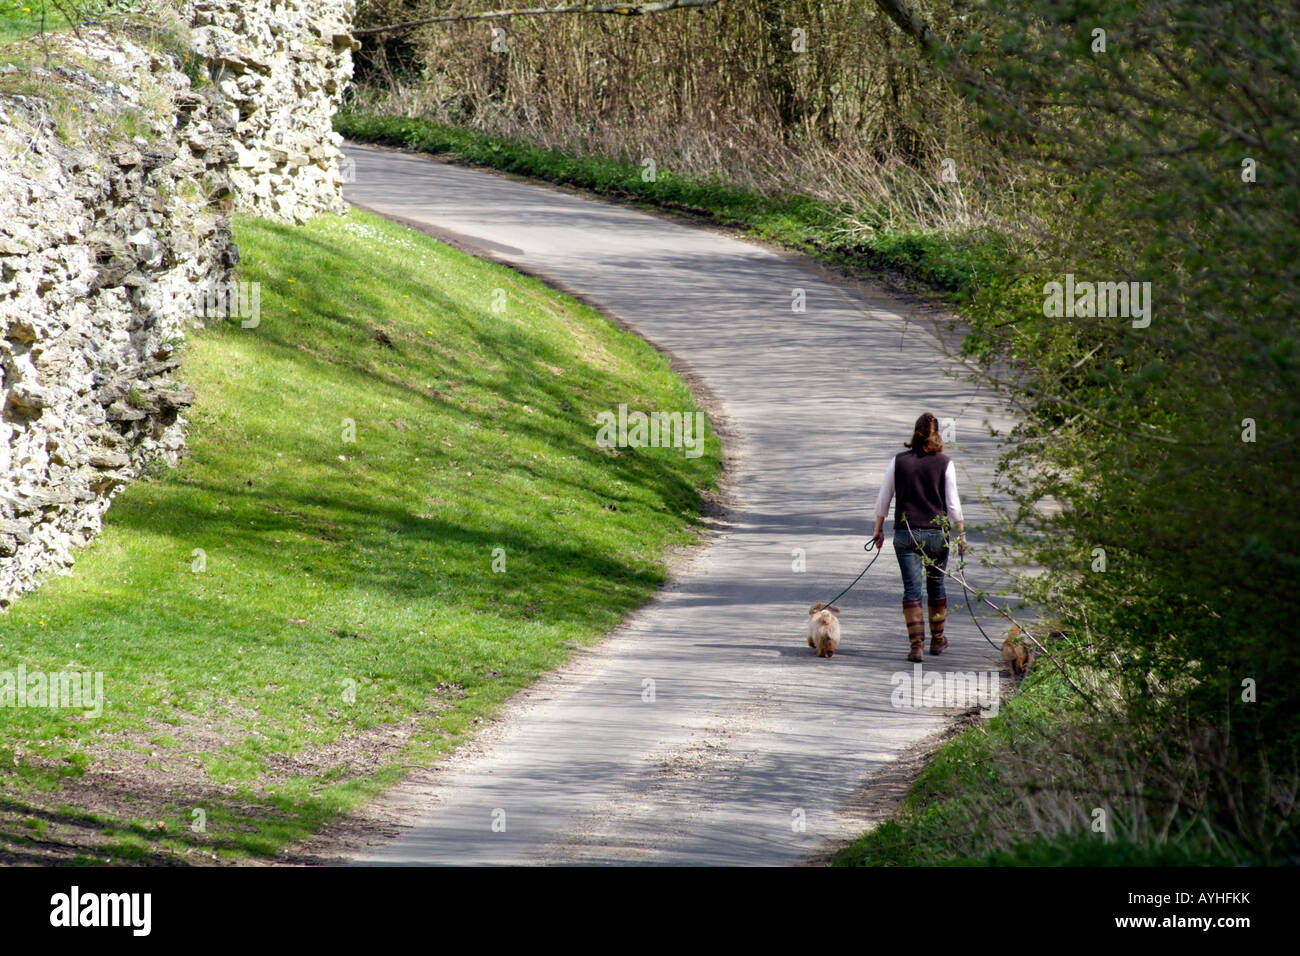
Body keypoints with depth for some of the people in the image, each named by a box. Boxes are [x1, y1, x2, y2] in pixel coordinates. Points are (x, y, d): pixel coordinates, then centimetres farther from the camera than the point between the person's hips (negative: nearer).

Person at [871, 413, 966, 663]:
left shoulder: (899, 461, 1)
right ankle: (937, 640, 27)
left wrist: (878, 529, 15)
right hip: (936, 533, 0)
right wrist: (961, 534, 4)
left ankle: (916, 644, -11)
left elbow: (883, 499, 5)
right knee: (936, 585, 16)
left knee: (912, 588, -2)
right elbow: (953, 503, -4)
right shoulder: (945, 463, -3)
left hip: (906, 532, 0)